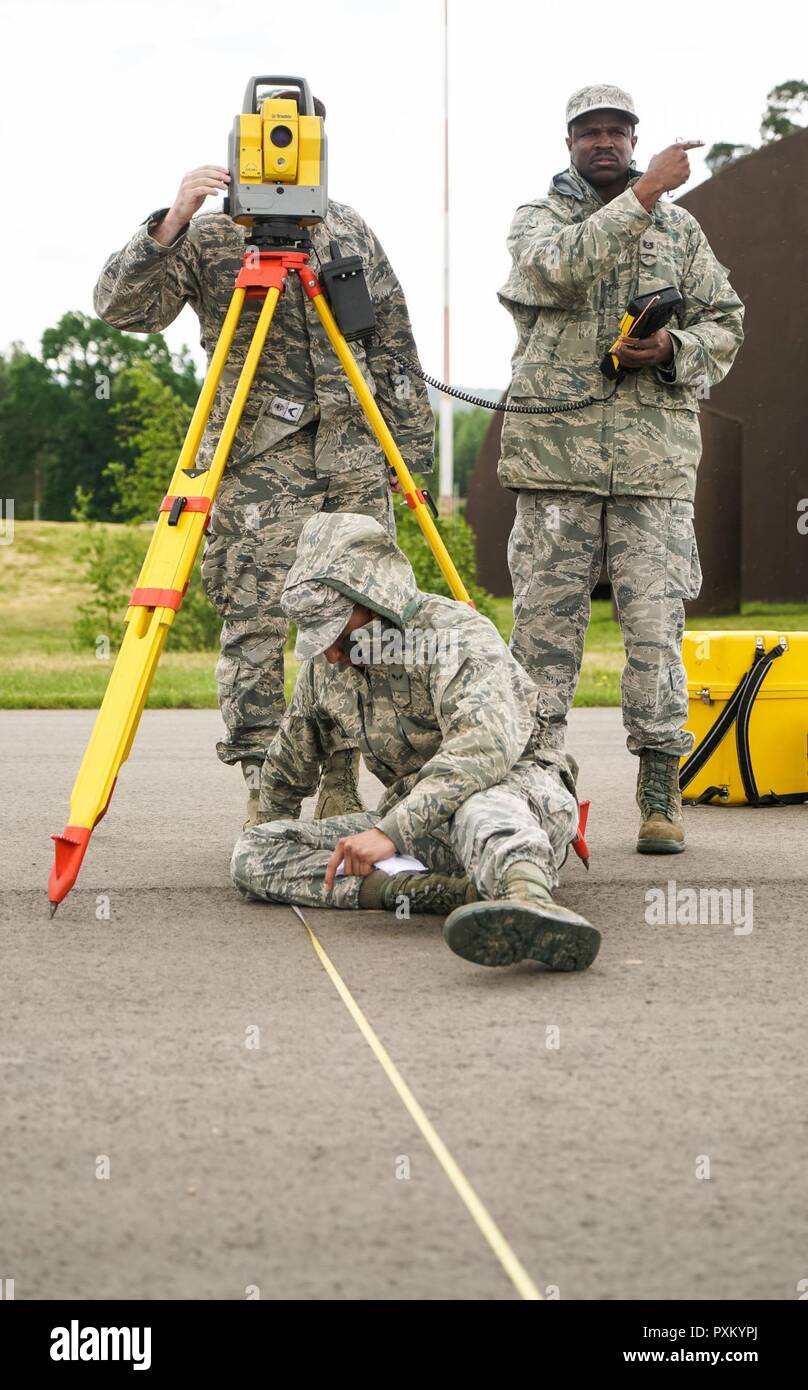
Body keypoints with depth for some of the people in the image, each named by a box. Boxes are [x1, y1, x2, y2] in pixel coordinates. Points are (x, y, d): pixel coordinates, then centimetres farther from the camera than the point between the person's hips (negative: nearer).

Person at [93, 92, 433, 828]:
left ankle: (341, 788, 10)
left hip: (354, 454, 3)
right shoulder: (210, 237, 4)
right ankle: (265, 794, -1)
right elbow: (121, 307, -9)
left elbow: (393, 343, 17)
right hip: (258, 459, -3)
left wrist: (410, 439, 11)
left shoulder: (350, 230, 15)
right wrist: (171, 223, -22)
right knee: (256, 623, -8)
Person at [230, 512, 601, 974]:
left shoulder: (456, 633, -19)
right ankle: (440, 890, -31)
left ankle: (529, 899, -78)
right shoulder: (325, 666, 5)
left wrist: (391, 830, -45)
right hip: (420, 822, 8)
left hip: (521, 796, -7)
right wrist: (275, 838, 36)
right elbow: (288, 766, 24)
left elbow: (486, 744, -38)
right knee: (253, 851, -12)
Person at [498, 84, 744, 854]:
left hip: (655, 457, 1)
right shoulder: (537, 217, 9)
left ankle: (660, 798, 3)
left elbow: (725, 323, 15)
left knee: (656, 623, -3)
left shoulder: (680, 227, 15)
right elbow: (561, 265, -15)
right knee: (545, 618, 0)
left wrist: (675, 349, -6)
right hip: (555, 452, -1)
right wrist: (642, 195, -21)